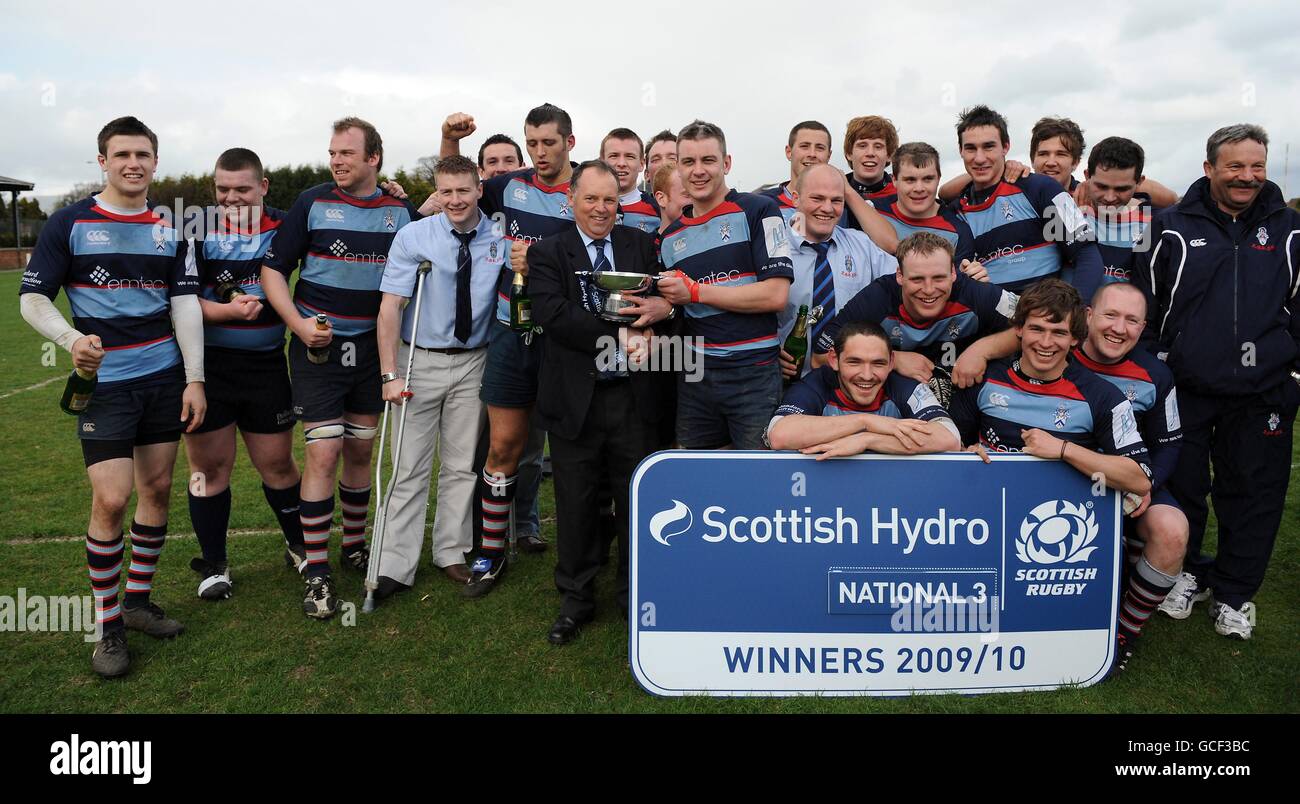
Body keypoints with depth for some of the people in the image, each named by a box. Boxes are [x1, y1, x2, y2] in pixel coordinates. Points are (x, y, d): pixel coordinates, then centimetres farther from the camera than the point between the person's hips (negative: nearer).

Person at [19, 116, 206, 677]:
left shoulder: (171, 228, 8)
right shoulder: (69, 223, -1)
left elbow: (185, 303, 4)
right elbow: (33, 297, -2)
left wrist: (195, 379, -3)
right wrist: (71, 338, -23)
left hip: (166, 378, 4)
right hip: (104, 382, -3)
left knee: (157, 490, 8)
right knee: (111, 499, -10)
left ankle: (137, 601, 25)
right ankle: (107, 624, 7)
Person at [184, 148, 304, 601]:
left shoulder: (284, 228, 3)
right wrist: (227, 311, -23)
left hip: (266, 366, 1)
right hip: (207, 367, -1)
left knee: (278, 464, 9)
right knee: (210, 465, 6)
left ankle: (299, 548, 30)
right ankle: (213, 565, 21)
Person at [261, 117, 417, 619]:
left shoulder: (402, 211, 5)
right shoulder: (312, 204, -2)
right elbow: (273, 269, -1)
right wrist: (299, 324, -15)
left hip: (373, 347, 3)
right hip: (318, 346, -3)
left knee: (360, 451, 12)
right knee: (323, 453, -8)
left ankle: (354, 546, 30)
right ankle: (317, 573, 0)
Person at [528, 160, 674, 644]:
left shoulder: (642, 245, 9)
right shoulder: (548, 253, 1)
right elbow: (553, 314, -13)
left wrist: (660, 307, -17)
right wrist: (620, 336, -19)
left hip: (635, 396, 2)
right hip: (576, 399, -1)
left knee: (637, 499, 11)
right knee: (576, 504, 10)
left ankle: (635, 596, 28)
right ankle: (576, 600, 26)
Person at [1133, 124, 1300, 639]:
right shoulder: (1173, 227, 1)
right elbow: (1144, 304, 3)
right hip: (1184, 389, -1)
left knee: (1253, 494, 7)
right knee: (1182, 486, 9)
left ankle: (1234, 593, 23)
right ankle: (1186, 573, 30)